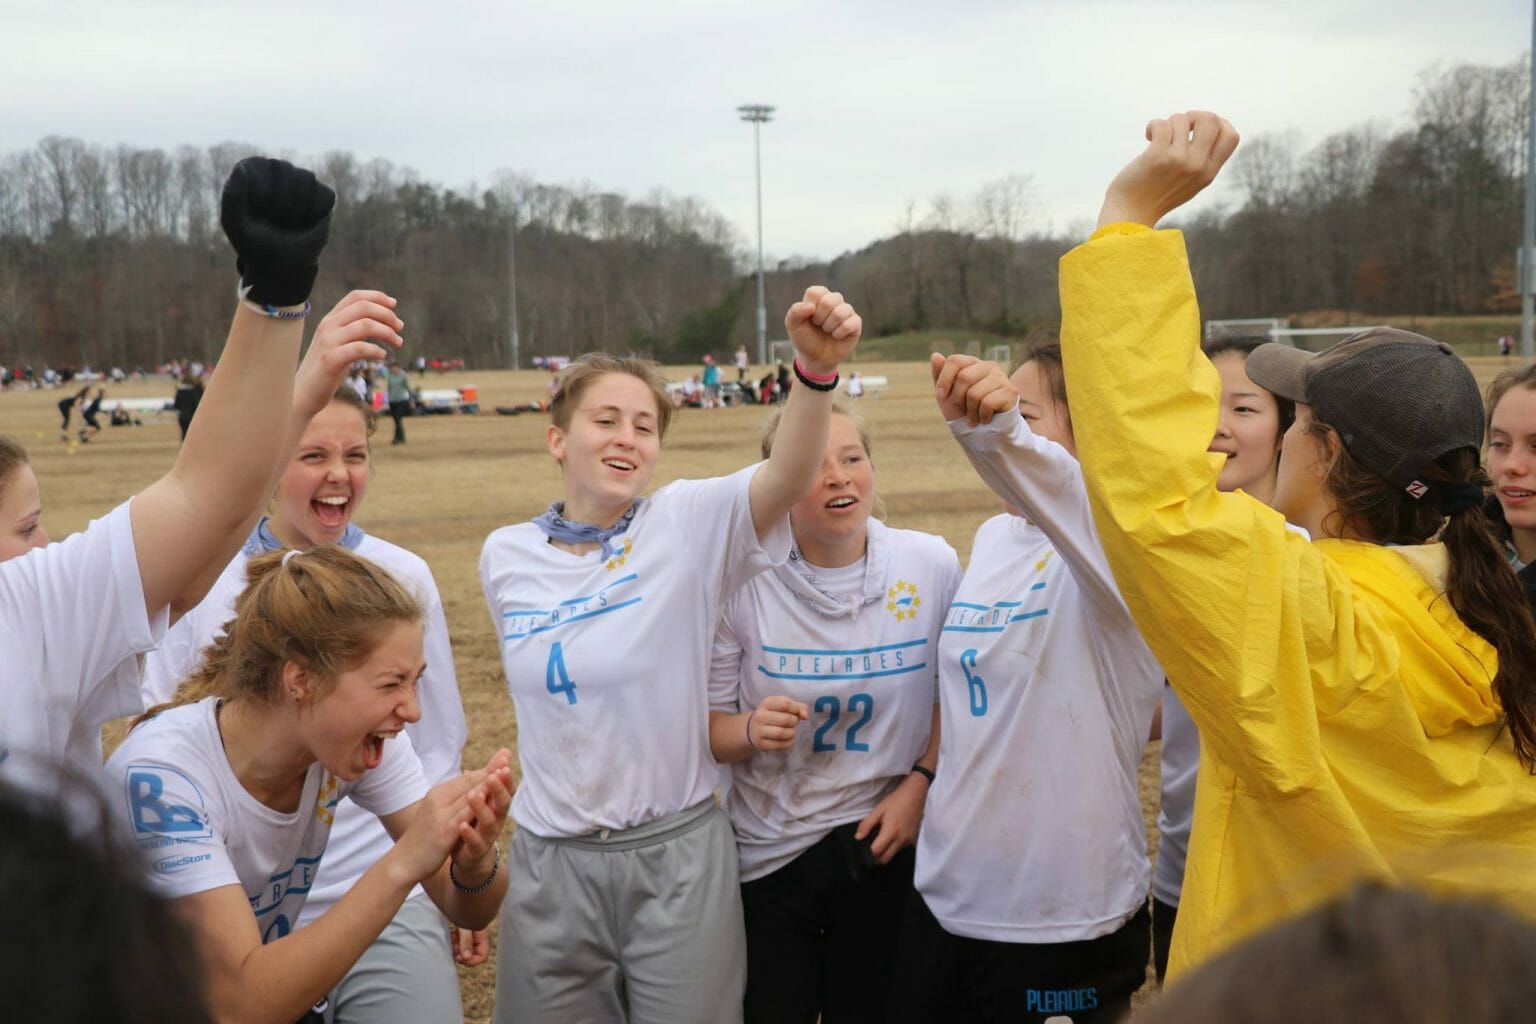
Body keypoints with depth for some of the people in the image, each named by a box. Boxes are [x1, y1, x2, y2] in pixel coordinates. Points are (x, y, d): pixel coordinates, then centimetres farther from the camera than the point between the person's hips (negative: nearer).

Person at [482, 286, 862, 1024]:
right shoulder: (505, 557, 1)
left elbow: (787, 477, -29)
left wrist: (816, 368, -46)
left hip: (678, 856, -2)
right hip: (551, 863, 3)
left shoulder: (689, 526, -9)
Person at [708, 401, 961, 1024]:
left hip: (887, 841, 1)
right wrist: (752, 732, -26)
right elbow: (706, 723, -5)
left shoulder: (932, 565, -8)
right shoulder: (742, 580, -12)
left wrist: (920, 783, -8)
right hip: (769, 854, -1)